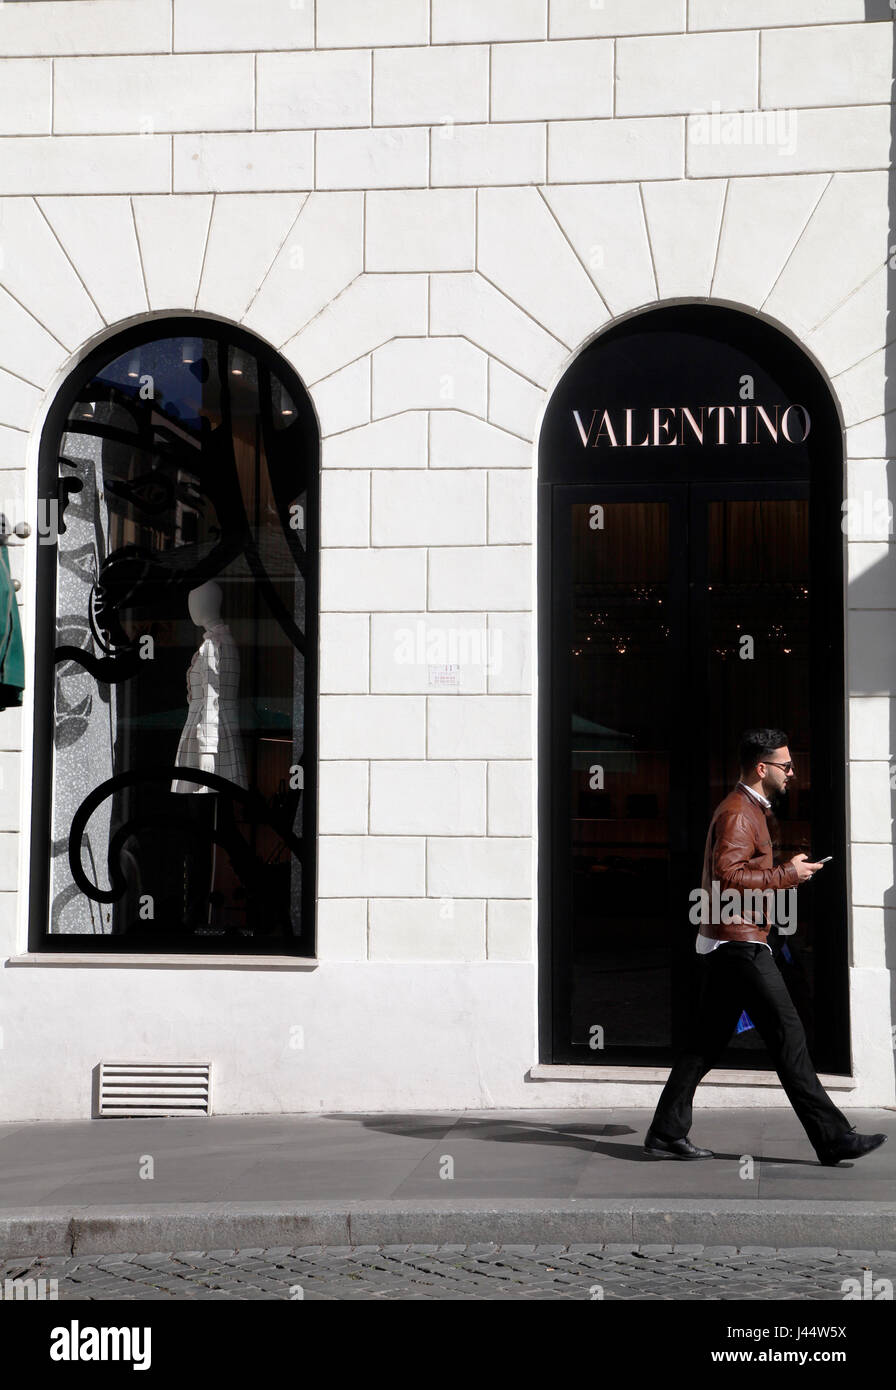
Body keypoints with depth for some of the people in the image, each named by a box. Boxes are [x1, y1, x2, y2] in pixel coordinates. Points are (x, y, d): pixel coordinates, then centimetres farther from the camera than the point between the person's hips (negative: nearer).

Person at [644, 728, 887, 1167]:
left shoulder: (748, 810, 21)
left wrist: (786, 872, 14)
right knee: (788, 1035, -7)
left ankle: (666, 1134, 13)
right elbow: (729, 876, -23)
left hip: (724, 946, 11)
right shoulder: (738, 813, -13)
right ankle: (832, 1138, -4)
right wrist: (787, 874, -17)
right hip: (739, 944, -11)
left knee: (706, 1042, 10)